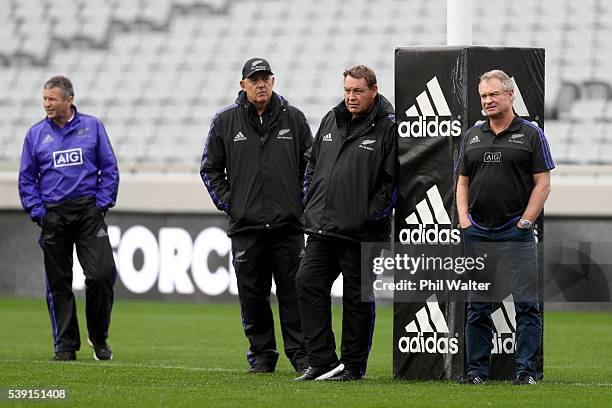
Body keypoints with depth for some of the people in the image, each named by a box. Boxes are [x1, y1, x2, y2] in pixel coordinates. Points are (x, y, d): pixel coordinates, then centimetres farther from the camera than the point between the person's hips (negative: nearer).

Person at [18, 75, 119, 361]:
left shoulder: (92, 127, 5)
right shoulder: (36, 134, 8)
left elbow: (109, 169, 7)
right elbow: (26, 179, 10)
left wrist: (102, 204, -2)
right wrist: (38, 212, -1)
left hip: (89, 211, -1)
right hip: (53, 216, 1)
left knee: (102, 274, -12)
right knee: (58, 283, 2)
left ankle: (99, 337, 7)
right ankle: (65, 345, 10)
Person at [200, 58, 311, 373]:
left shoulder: (293, 119, 7)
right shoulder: (225, 121, 5)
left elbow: (311, 165, 13)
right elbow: (210, 168, 12)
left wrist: (302, 202, 4)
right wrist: (227, 202, 2)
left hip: (288, 225, 0)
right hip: (245, 226, 0)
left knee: (293, 292, -2)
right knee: (252, 295, 3)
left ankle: (300, 353, 3)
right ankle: (262, 355, 12)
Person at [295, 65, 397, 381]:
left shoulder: (388, 128, -7)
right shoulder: (331, 121, 13)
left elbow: (392, 179, -10)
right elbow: (312, 163, 22)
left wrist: (371, 216, -14)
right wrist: (311, 200, 12)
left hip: (360, 233, -7)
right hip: (322, 229, 7)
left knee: (357, 297, 2)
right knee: (308, 284, 2)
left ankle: (353, 365, 11)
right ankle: (321, 360, 8)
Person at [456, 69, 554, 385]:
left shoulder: (530, 134, 0)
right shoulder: (472, 137, 13)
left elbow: (542, 183, -3)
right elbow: (463, 182, 16)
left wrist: (525, 222, -10)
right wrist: (464, 220, 2)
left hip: (516, 232, -4)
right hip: (477, 234, 4)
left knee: (526, 304, -5)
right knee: (477, 307, 7)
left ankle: (526, 370, -1)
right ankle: (477, 369, 12)